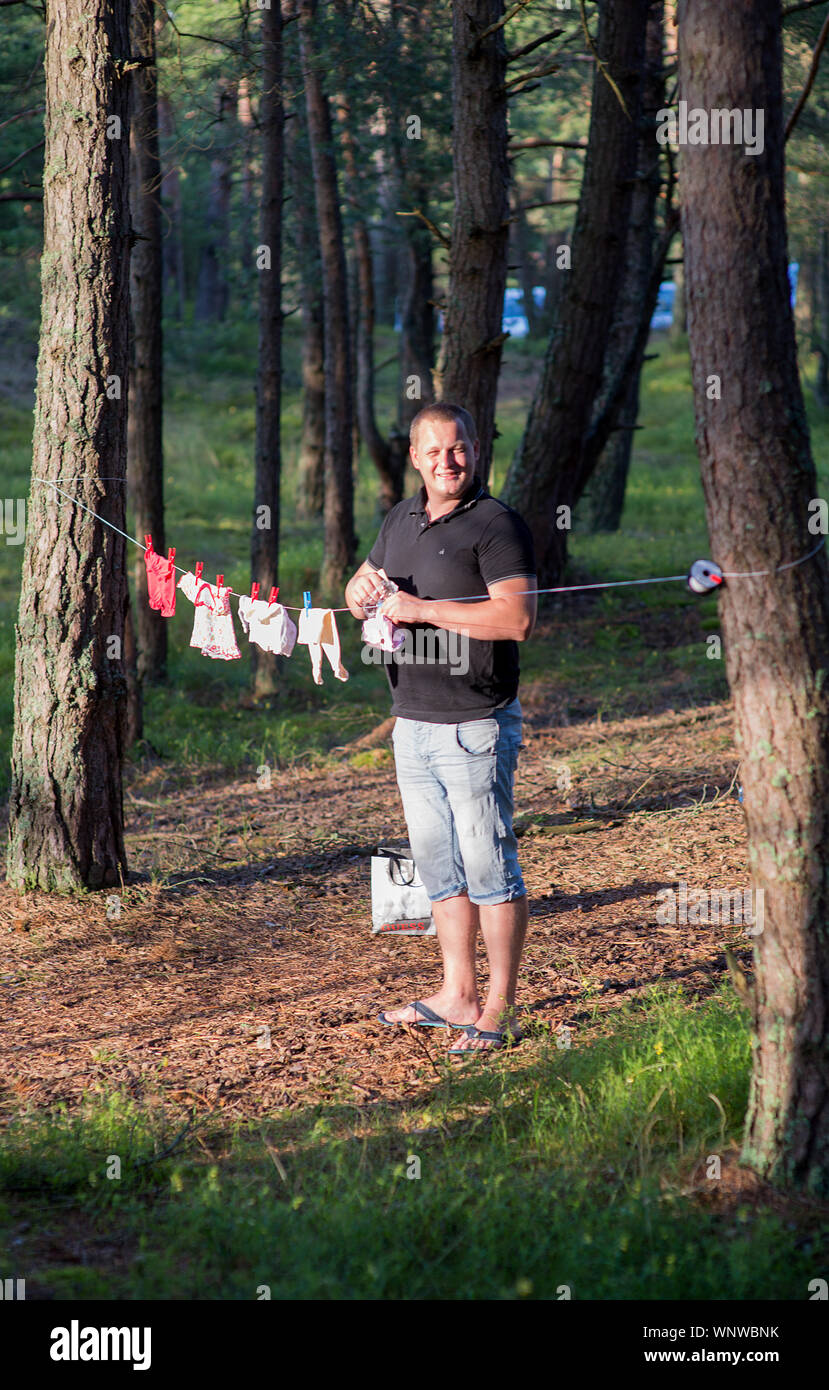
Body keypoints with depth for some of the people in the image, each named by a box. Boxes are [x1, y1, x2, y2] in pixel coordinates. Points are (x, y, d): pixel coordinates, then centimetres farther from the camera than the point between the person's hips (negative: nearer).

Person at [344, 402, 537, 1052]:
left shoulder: (497, 524, -11)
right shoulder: (401, 520, 13)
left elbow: (517, 619, -22)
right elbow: (363, 585, 25)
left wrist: (421, 609, -20)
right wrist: (361, 590, -1)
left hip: (475, 725, -8)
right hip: (412, 723, 8)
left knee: (488, 864, -4)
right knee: (438, 863, 13)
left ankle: (498, 1010, 1)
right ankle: (458, 995, 23)